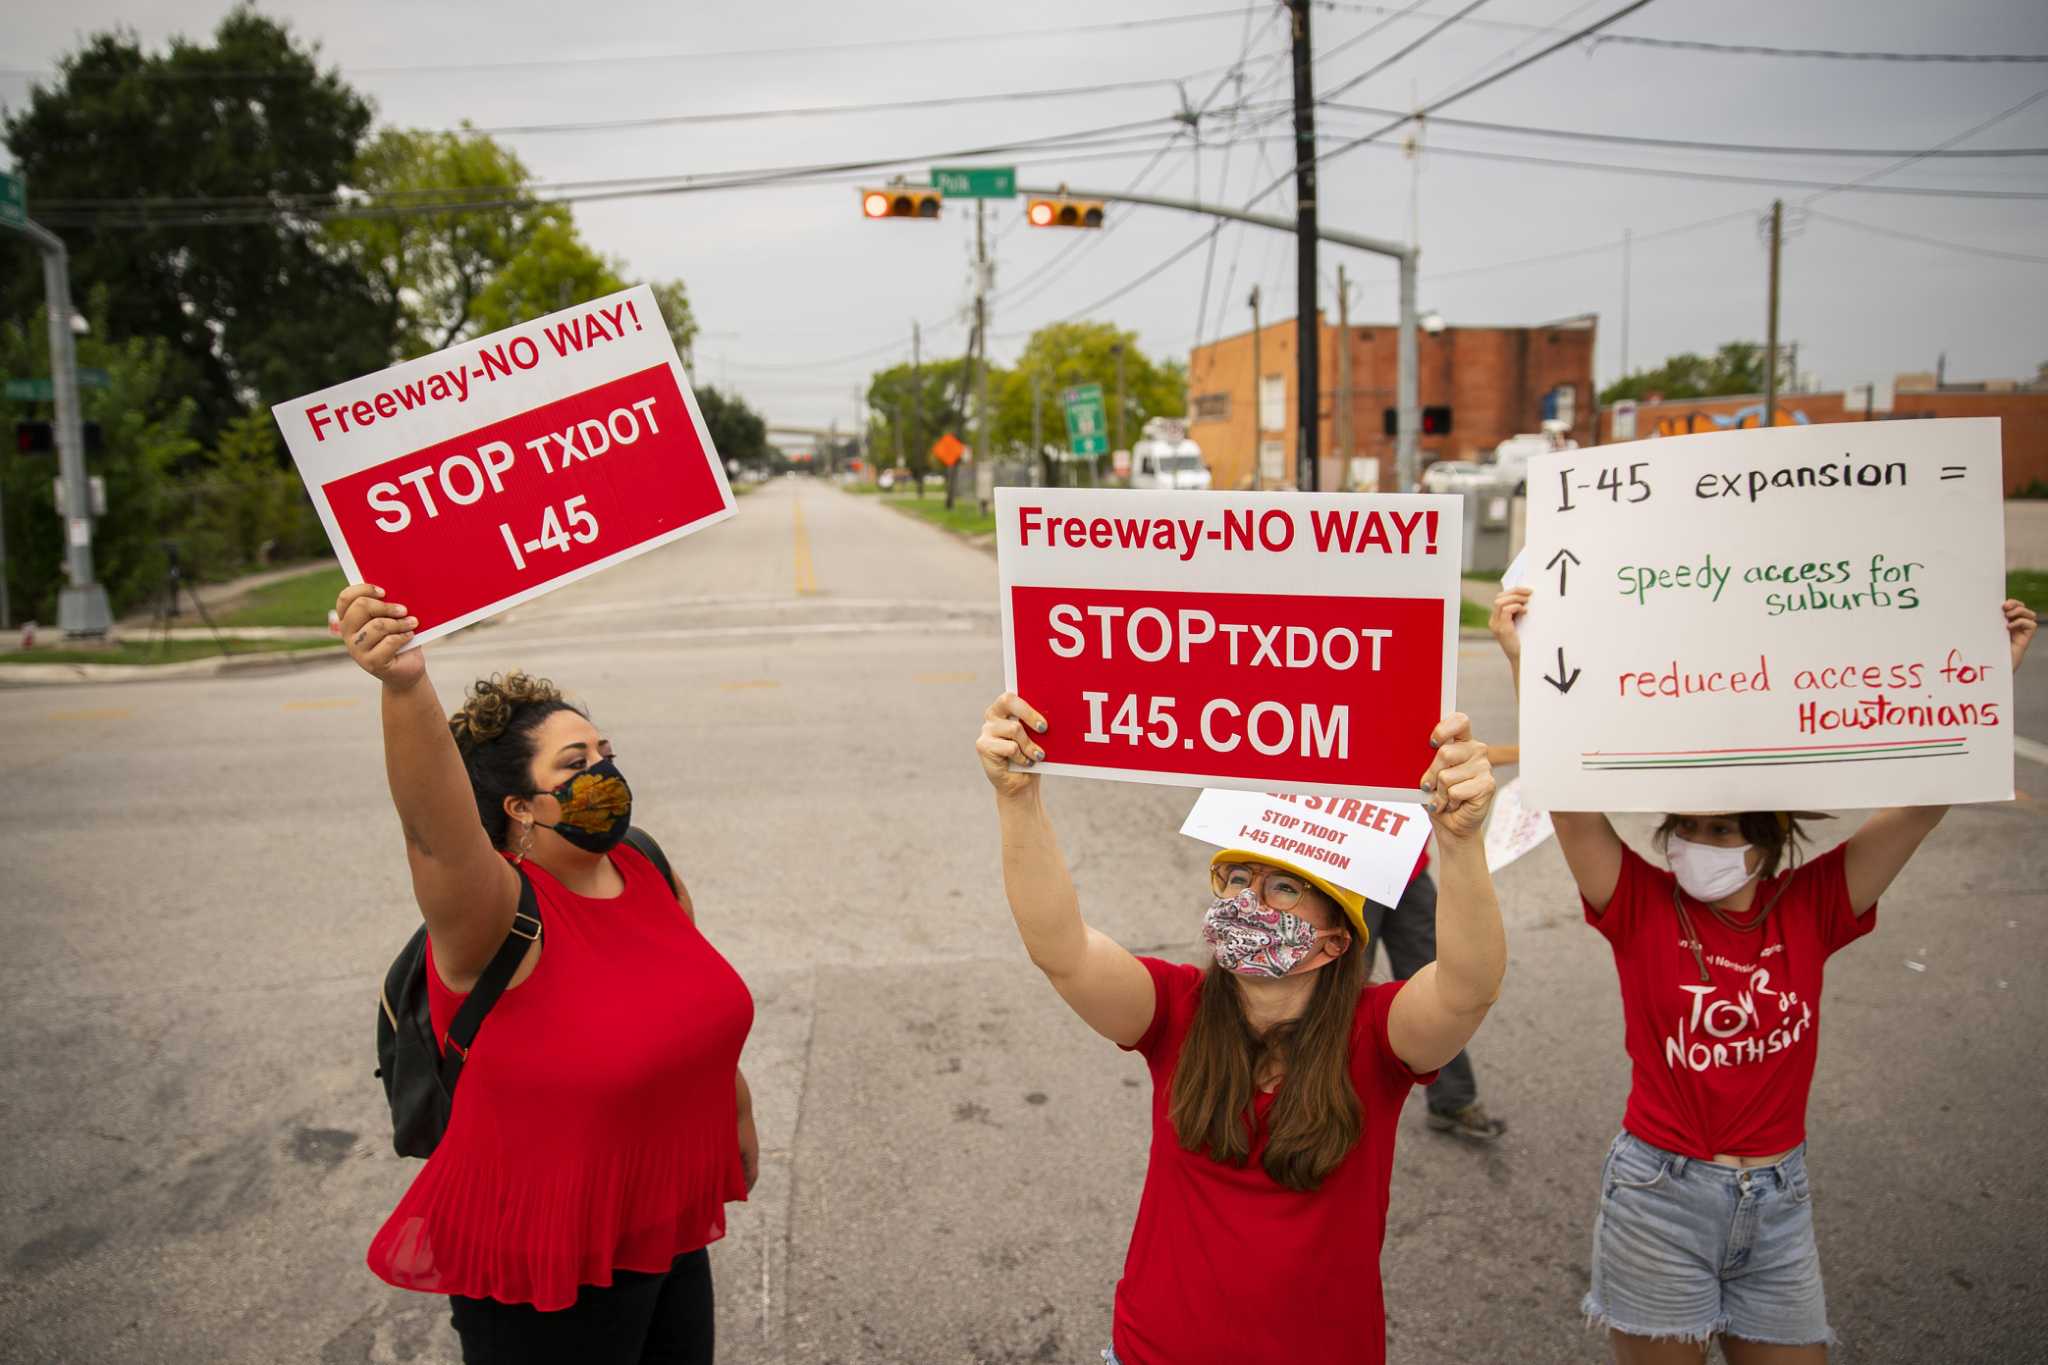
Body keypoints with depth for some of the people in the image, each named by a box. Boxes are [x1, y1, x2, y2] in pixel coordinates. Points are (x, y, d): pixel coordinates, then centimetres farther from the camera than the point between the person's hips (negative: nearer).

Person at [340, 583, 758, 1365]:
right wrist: (405, 688, -61)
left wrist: (738, 1114, 22)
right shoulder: (497, 913, -23)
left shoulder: (647, 871, -3)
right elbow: (433, 825, -44)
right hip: (546, 1274, -6)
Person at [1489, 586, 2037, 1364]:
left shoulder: (1812, 907, -3)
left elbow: (1928, 799, -8)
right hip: (1660, 1197, -3)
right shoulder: (1639, 904, -10)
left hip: (1779, 1204, 3)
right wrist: (1524, 660, -30)